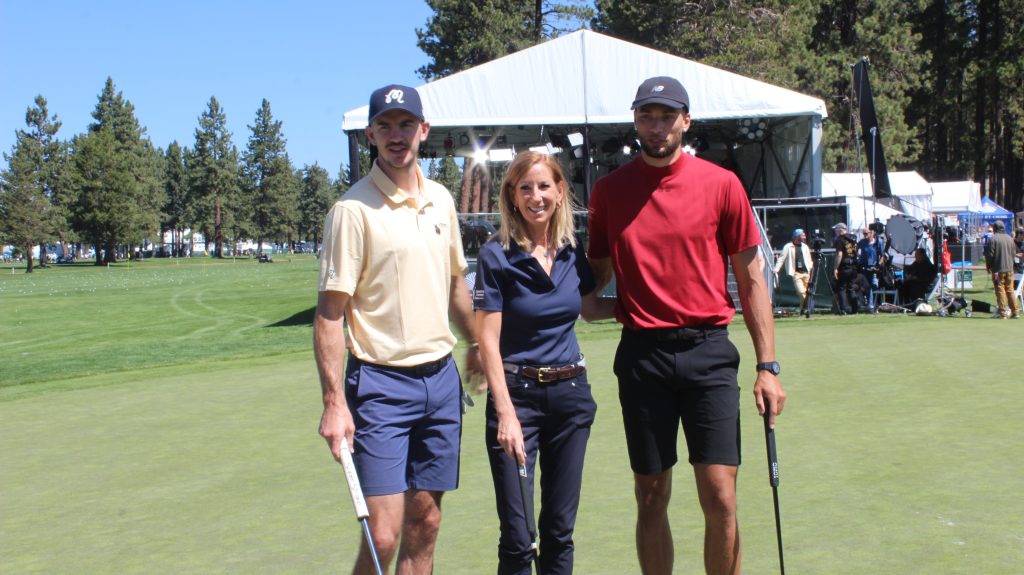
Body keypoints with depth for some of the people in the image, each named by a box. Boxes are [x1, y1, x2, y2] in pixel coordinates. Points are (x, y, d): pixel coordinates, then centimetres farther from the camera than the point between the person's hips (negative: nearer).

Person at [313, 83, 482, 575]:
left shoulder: (441, 199, 9)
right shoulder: (353, 210, -11)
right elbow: (330, 313, -13)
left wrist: (475, 343, 20)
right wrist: (334, 401, -19)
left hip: (441, 377, 6)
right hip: (381, 383, -6)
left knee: (424, 525, 11)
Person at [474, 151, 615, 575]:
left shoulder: (573, 251, 4)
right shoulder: (497, 256, -9)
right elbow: (488, 340, -12)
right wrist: (506, 412, -19)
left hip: (571, 393, 4)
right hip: (517, 394, -4)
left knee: (560, 529, 11)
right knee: (517, 538, -2)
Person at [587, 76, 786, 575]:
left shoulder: (721, 184, 1)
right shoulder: (609, 190, 5)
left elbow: (750, 278, 4)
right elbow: (597, 274, 15)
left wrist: (767, 366, 0)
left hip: (708, 351, -1)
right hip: (641, 353, 2)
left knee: (720, 499, -5)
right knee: (651, 498, 8)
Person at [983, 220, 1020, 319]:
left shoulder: (992, 239, -11)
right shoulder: (1010, 238, 8)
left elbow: (989, 255, -11)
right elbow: (1014, 253, 13)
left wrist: (988, 266, 2)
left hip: (998, 269, -5)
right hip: (1010, 268, 5)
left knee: (1000, 290, -2)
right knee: (1010, 290, 12)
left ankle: (1002, 313, -3)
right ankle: (1015, 312, 12)